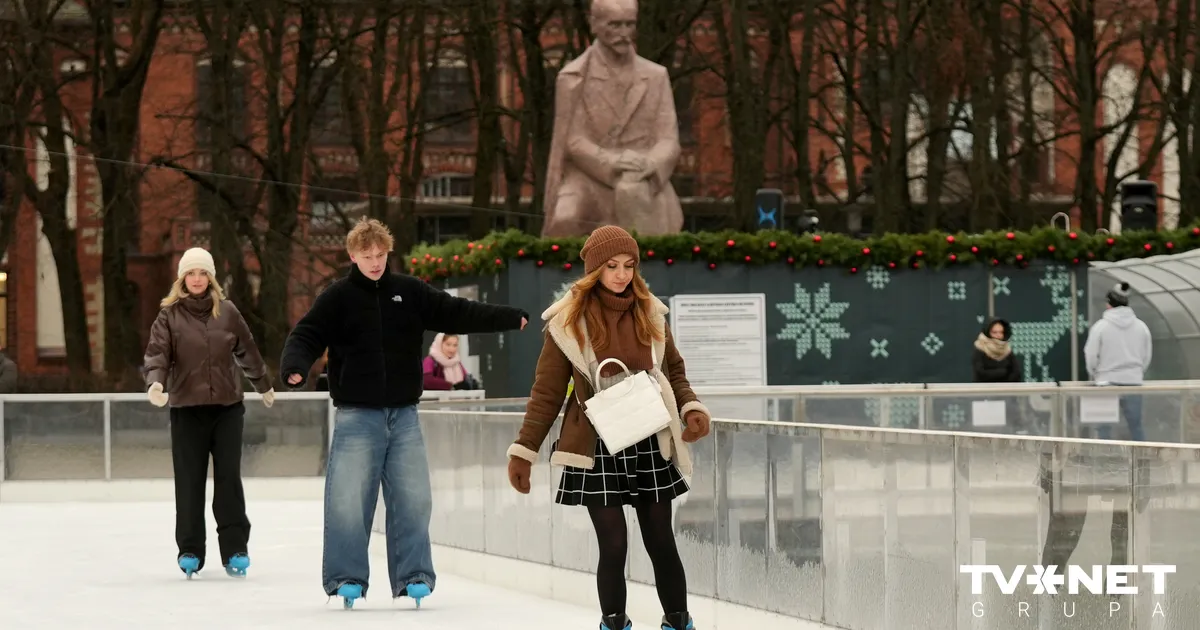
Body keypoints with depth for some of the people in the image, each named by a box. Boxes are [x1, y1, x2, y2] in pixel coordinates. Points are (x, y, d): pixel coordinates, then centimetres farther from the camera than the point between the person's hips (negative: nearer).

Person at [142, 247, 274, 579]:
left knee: (229, 477, -1)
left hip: (227, 406, 1)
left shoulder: (226, 311, 6)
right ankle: (190, 551, 9)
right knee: (189, 481, 1)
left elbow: (247, 350, 16)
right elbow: (157, 353, -10)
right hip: (187, 408, -1)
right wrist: (155, 383, -29)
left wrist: (264, 386, 28)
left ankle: (235, 549, 2)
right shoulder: (169, 315, 1)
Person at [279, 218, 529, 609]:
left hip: (403, 415, 3)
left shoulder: (410, 293, 8)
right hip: (357, 415, -3)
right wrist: (295, 367, -27)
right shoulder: (338, 297, -1)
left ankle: (413, 576, 9)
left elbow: (457, 313, 10)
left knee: (413, 498, 2)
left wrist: (509, 319, 9)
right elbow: (307, 335, -7)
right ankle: (346, 577, 3)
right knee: (348, 500, -6)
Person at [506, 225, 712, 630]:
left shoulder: (650, 313, 4)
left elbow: (673, 371, 13)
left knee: (661, 543, 7)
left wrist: (691, 408, -6)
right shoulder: (569, 322, -5)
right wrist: (524, 451, -5)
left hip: (650, 445, 3)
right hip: (597, 449, -3)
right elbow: (547, 392, -2)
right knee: (613, 547, -4)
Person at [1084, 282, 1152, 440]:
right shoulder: (1141, 326, 2)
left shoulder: (1100, 326, -9)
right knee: (1136, 425, 9)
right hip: (1133, 381, 3)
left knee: (1103, 427, 3)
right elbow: (1147, 355, 9)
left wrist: (1094, 374, 14)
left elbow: (1091, 356, -5)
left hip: (1107, 382, -3)